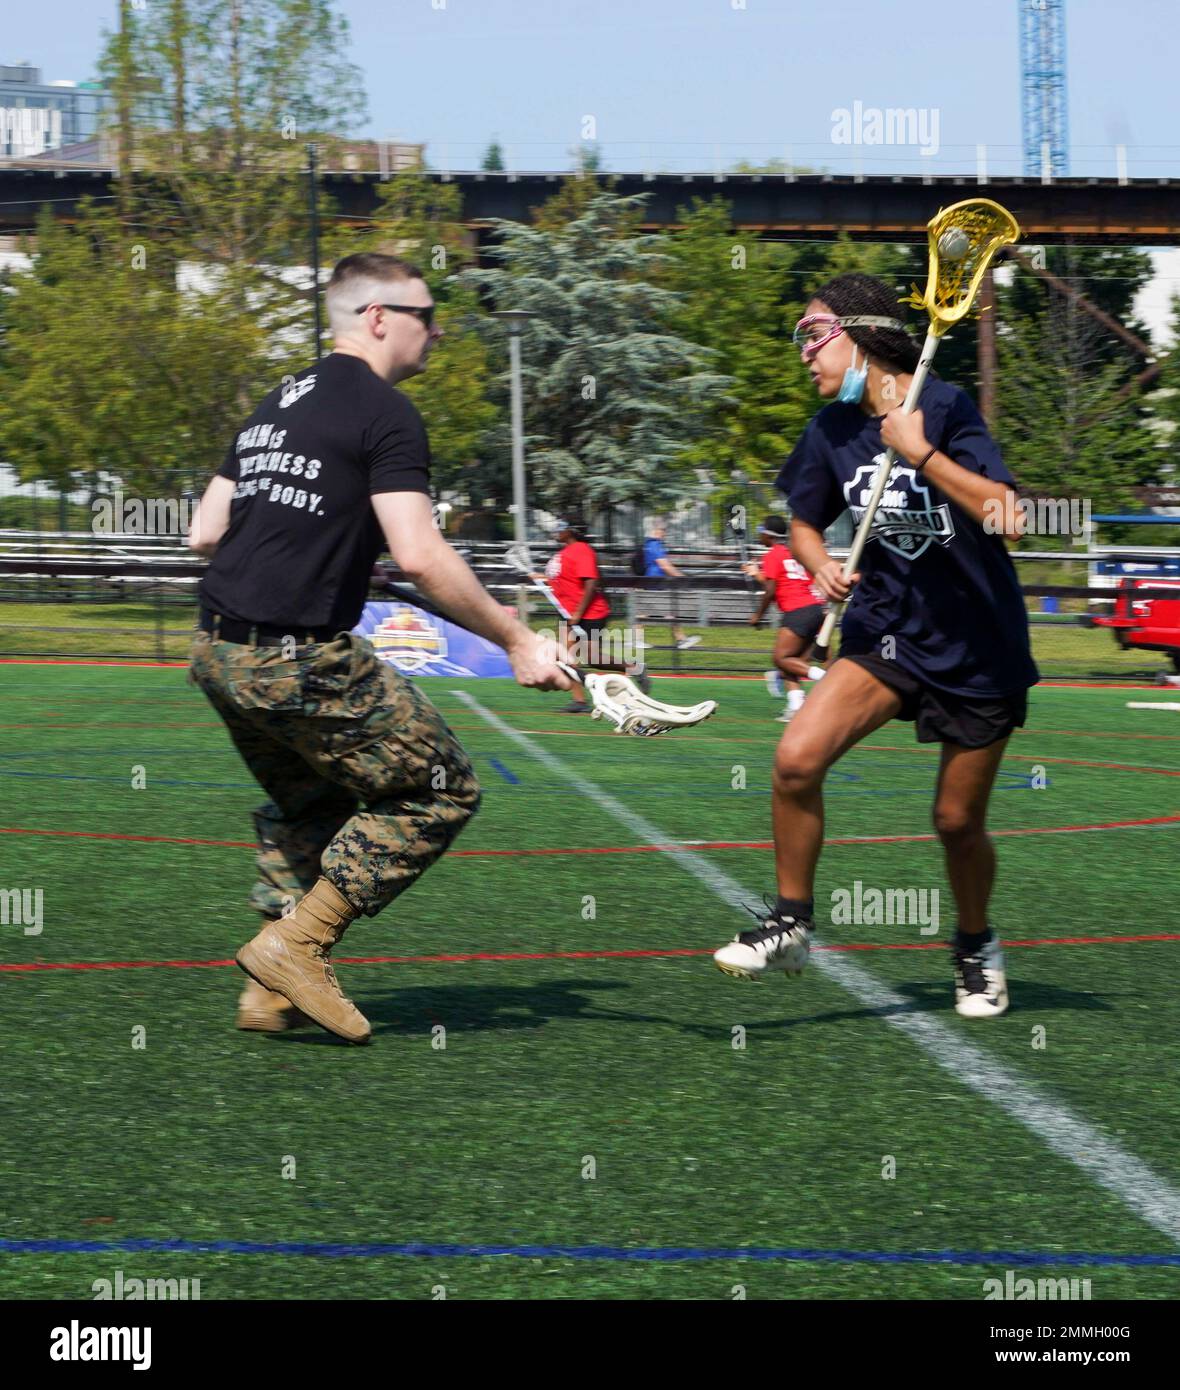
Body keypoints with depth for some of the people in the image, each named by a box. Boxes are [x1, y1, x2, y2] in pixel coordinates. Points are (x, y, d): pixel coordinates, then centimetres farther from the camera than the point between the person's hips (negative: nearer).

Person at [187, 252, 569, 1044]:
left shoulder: (279, 405, 18)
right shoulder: (386, 414, -8)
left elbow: (205, 533, 17)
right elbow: (420, 557, -18)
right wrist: (516, 641, -12)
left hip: (219, 651, 9)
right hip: (300, 660, -9)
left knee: (308, 804, 27)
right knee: (441, 792, 3)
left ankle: (275, 994, 19)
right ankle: (297, 942, 0)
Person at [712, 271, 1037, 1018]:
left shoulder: (945, 407, -16)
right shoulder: (832, 432, 1)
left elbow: (1005, 515, -26)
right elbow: (805, 524, 16)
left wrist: (920, 454, -27)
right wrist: (822, 565, -5)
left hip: (981, 646, -4)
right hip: (889, 631, 4)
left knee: (958, 822, 5)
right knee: (797, 758, -19)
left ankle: (977, 948, 33)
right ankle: (792, 923, -4)